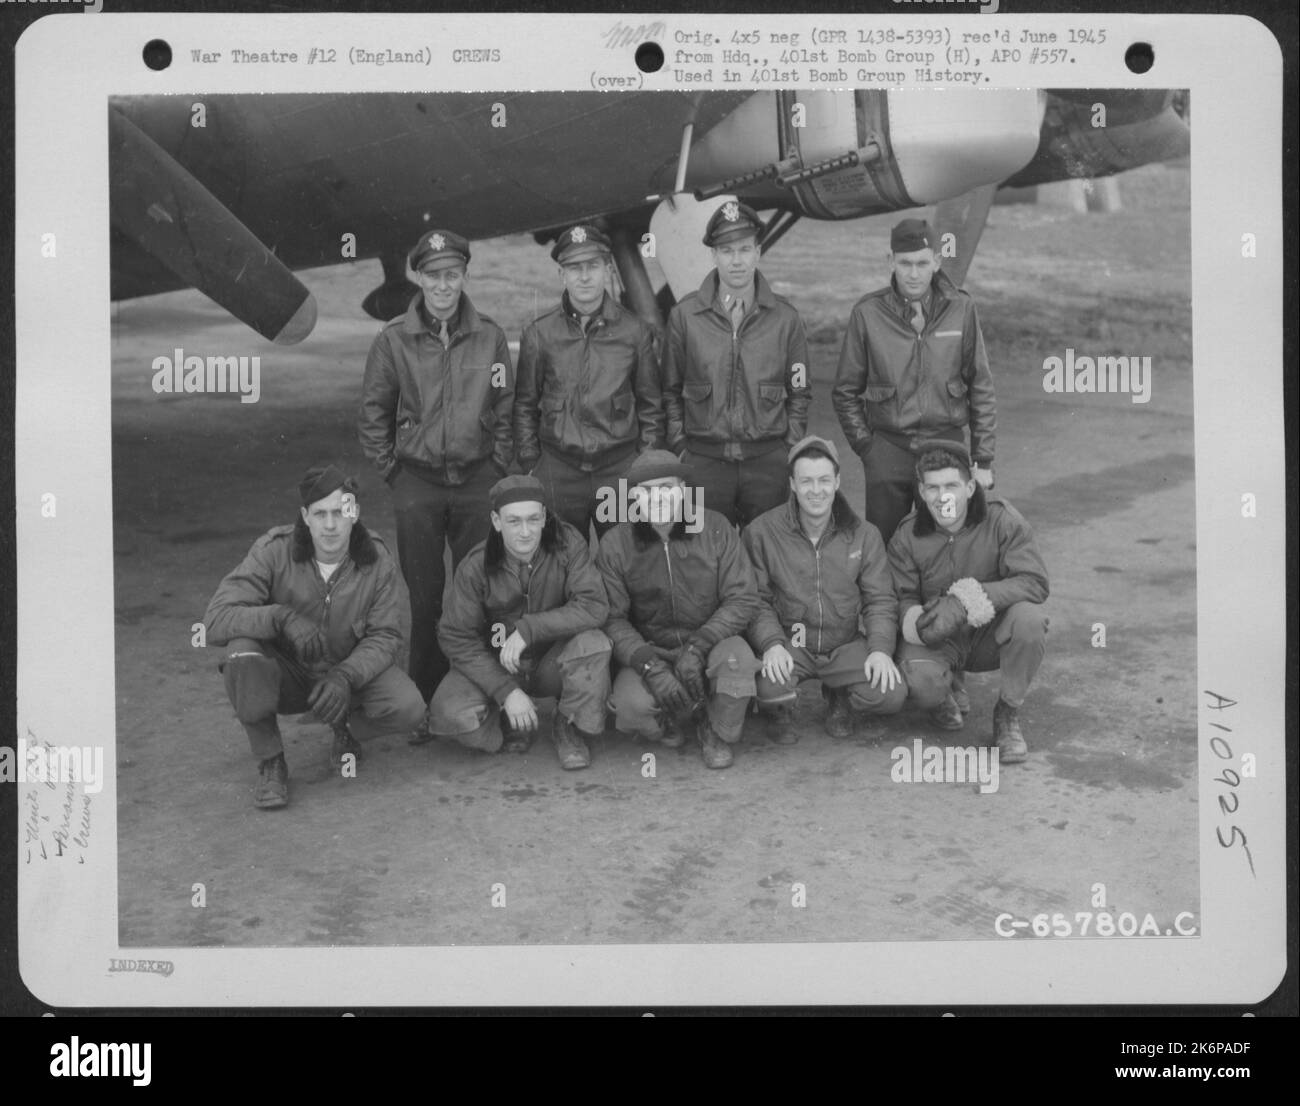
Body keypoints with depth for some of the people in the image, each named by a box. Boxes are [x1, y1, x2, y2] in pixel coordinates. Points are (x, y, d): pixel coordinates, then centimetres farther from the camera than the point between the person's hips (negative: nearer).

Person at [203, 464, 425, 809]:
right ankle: (270, 764, -11)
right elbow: (215, 619, -26)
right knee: (242, 654, -35)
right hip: (286, 674, -1)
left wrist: (345, 677, -31)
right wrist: (282, 616, -43)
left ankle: (342, 720, 12)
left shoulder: (377, 561, -12)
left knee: (407, 709, -25)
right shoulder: (273, 551, -19)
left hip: (350, 669, 2)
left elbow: (383, 637, -11)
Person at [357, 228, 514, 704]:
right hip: (417, 484, -1)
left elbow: (505, 410, 8)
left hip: (478, 481, 1)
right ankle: (427, 696, 16)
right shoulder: (393, 341, 0)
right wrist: (392, 470, 2)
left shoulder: (489, 337, 3)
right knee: (424, 594, 5)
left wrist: (497, 467, 4)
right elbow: (372, 415, 6)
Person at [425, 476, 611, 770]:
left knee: (592, 643, -32)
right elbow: (456, 638, -13)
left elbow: (594, 606, -24)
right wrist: (506, 692, -23)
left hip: (553, 662, 0)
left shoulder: (567, 543, -17)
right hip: (495, 666, 0)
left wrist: (528, 629, -32)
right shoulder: (476, 566, -16)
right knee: (450, 713, -27)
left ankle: (571, 729, -6)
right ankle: (509, 722, 8)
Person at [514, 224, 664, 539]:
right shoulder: (539, 334, 2)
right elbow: (524, 405, 9)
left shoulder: (634, 331, 3)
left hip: (621, 469, 0)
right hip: (558, 472, 0)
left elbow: (651, 405, 9)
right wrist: (530, 465, 4)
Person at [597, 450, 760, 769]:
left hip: (711, 641, 0)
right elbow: (612, 619, -8)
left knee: (737, 658, -34)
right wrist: (651, 667, -25)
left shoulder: (715, 529, -7)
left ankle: (716, 732, -2)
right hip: (648, 650, 0)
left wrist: (698, 647, -23)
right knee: (630, 705, -30)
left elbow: (742, 599, -8)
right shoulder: (614, 545, -6)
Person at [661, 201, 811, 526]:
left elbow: (799, 394, 8)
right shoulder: (685, 316, 1)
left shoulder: (784, 317, 3)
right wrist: (679, 447, 1)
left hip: (769, 462, 0)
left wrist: (791, 451, 2)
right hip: (703, 461, 0)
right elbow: (670, 392, 6)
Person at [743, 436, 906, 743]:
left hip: (846, 645, 2)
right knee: (769, 688, -34)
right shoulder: (761, 533, -6)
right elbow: (756, 600, -5)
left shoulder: (864, 535, 1)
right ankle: (783, 714, 9)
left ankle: (839, 701, 16)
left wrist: (880, 648, -15)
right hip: (788, 645, -2)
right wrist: (771, 644, -22)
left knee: (891, 694, -22)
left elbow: (880, 600, 2)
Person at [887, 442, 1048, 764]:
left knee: (1028, 618, -33)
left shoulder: (1002, 519, -14)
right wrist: (917, 620, -34)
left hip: (991, 634, 0)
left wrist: (964, 602, -35)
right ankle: (943, 698, 11)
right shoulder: (908, 535, -7)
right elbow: (902, 599, -7)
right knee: (919, 680, -32)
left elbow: (1034, 582, -23)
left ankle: (1008, 714, -8)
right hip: (938, 640, 0)